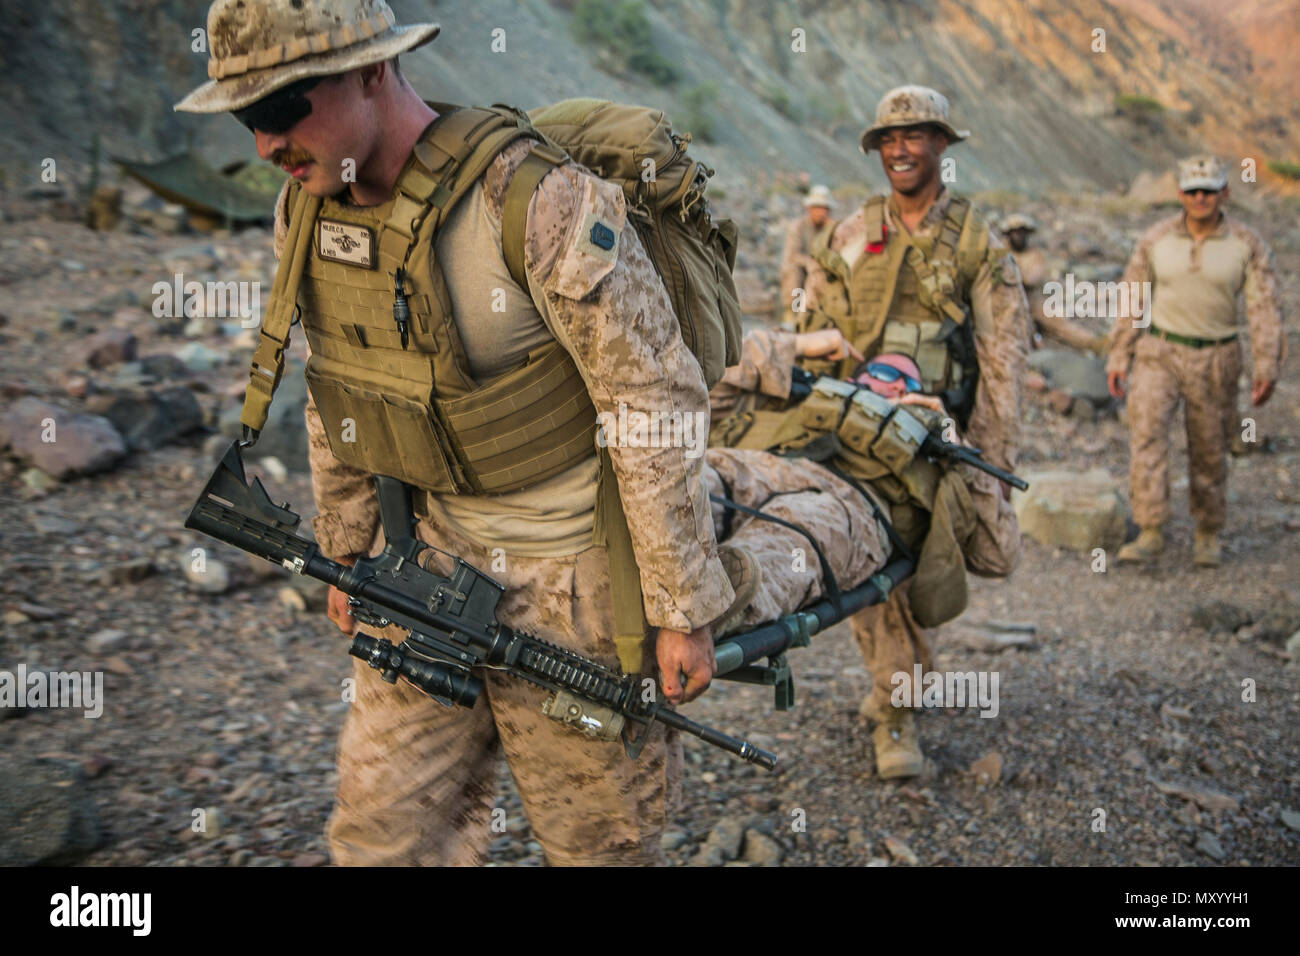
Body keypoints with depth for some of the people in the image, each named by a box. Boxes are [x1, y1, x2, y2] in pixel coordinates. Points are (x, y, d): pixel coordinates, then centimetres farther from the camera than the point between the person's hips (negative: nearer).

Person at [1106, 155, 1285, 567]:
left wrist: (1267, 364, -14)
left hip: (1215, 359, 0)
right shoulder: (1156, 239, 0)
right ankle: (1150, 533, -14)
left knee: (1209, 450, 7)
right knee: (1146, 432, -17)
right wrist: (1118, 356, 3)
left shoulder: (1247, 244, -3)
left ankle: (1207, 536, 26)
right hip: (1159, 352, 1)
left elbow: (1264, 307, -5)